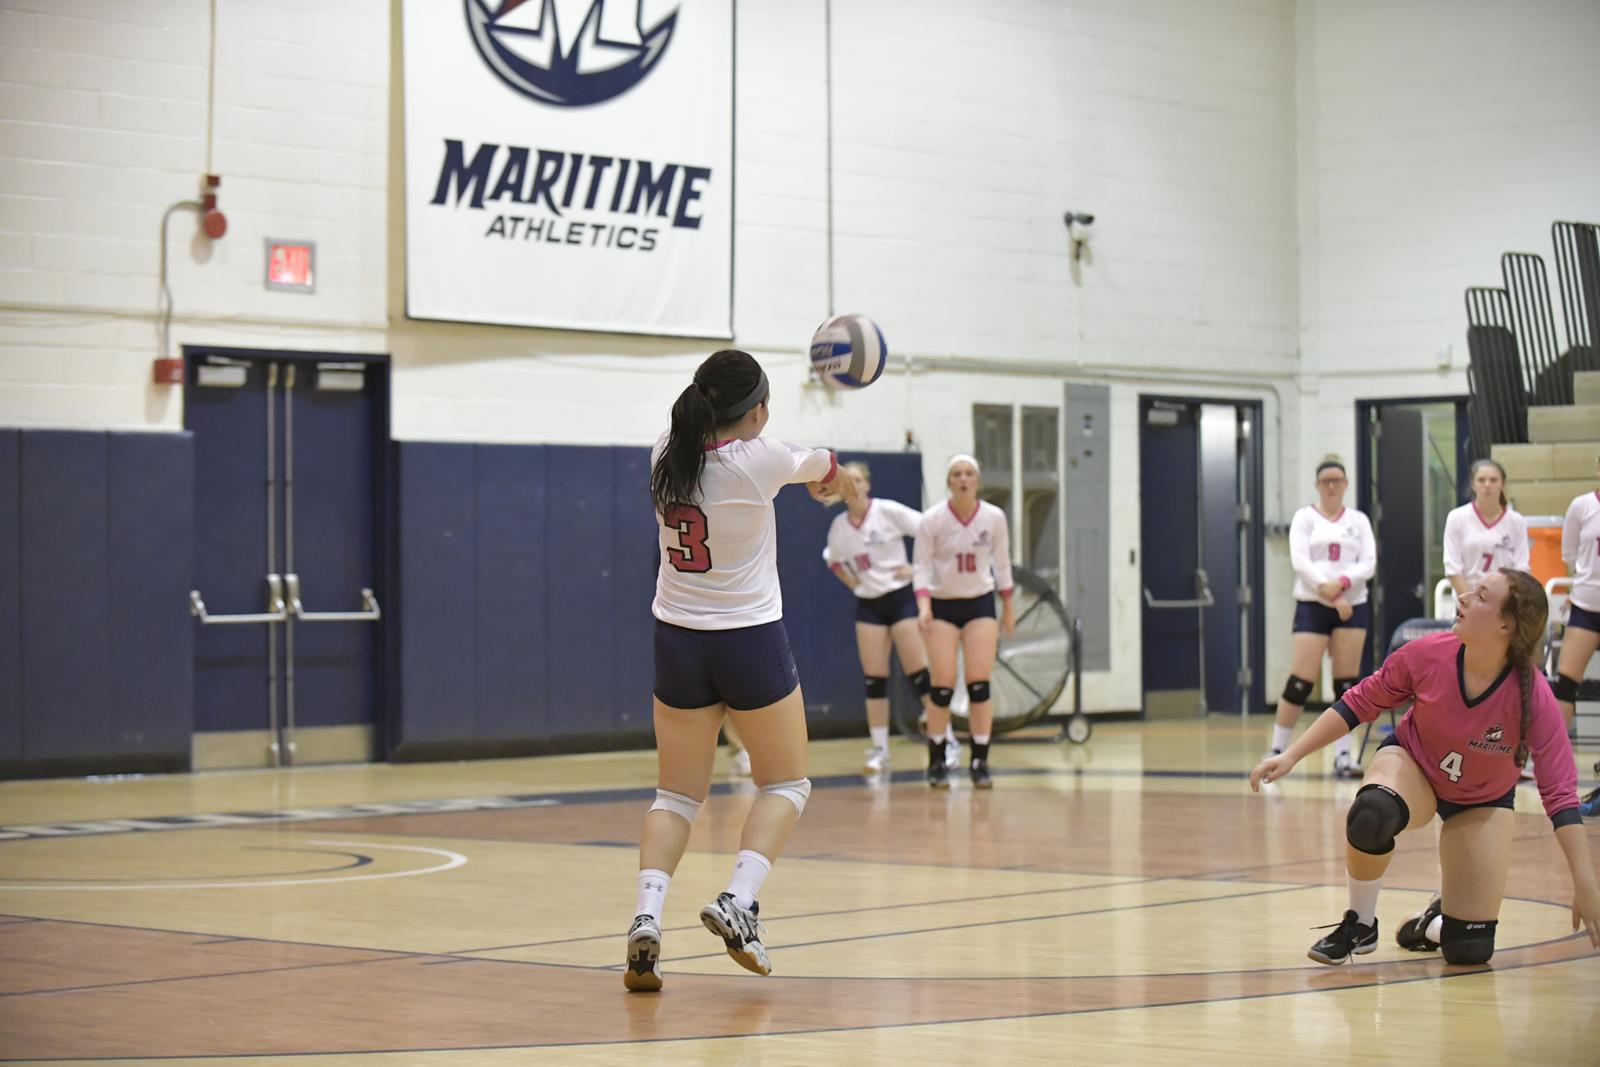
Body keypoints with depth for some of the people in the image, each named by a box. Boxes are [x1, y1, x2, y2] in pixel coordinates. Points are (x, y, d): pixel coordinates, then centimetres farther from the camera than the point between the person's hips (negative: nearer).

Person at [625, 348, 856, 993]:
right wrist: (831, 473, 34)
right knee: (785, 783, 13)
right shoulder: (760, 461, -15)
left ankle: (646, 917, -9)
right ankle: (738, 901, -6)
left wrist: (809, 473, 36)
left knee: (677, 794, 11)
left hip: (677, 642, 5)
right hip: (749, 642, -5)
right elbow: (818, 465, 7)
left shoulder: (667, 455, -2)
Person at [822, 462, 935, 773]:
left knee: (920, 672, -6)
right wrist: (851, 582, 8)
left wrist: (916, 567, -13)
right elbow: (834, 560, 23)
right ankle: (879, 750, 7)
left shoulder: (888, 511, -10)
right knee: (874, 679, 2)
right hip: (867, 604, 4)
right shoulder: (839, 526, 4)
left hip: (901, 597, -4)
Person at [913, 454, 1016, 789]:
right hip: (942, 604, -2)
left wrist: (1008, 607, 11)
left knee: (979, 685, -6)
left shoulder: (994, 517, -5)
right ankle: (936, 761, 9)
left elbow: (1002, 562, 7)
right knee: (943, 686, -5)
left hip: (980, 602, 2)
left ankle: (980, 761, 2)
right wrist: (923, 604, -24)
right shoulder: (932, 519, -12)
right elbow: (920, 565, -10)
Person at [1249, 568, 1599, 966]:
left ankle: (1435, 920, 29)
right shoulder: (1427, 654, -27)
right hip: (1413, 767, 0)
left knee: (1470, 948, -10)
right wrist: (1291, 756, -13)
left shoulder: (1533, 696, -31)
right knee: (1372, 813, -39)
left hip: (1483, 800, 0)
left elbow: (1560, 792, -27)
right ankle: (1360, 925, -12)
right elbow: (1360, 703, -10)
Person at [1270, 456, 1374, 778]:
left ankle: (1342, 757, 5)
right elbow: (1300, 562, -8)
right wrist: (1329, 595, -16)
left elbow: (1368, 564, 1)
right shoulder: (1305, 517, 3)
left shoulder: (1358, 521, 11)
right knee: (1299, 683, -9)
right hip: (1312, 606, -3)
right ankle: (1277, 752, -1)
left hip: (1352, 606, 3)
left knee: (1347, 685, 1)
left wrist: (1341, 583, -17)